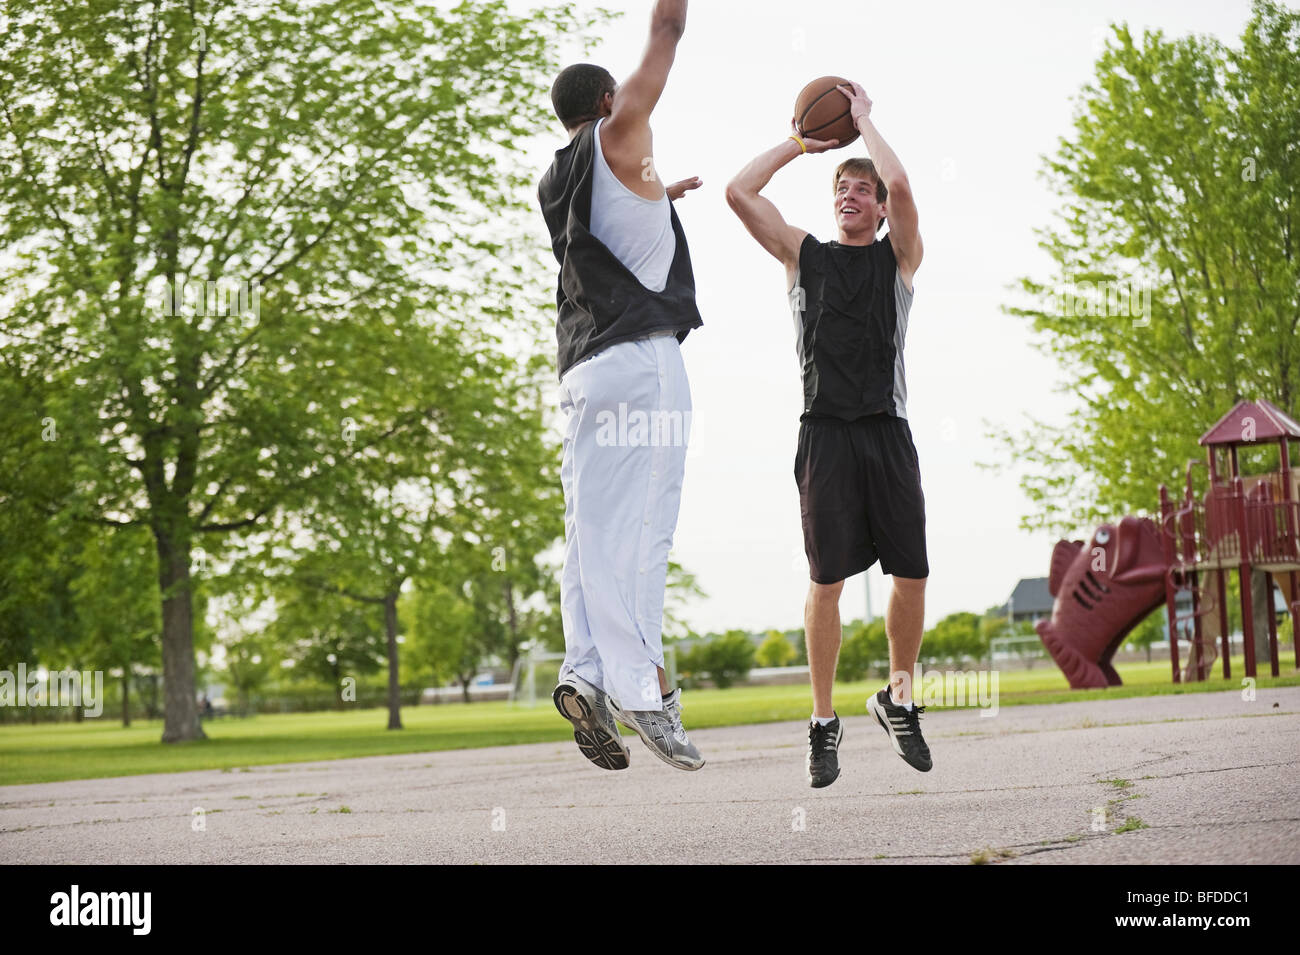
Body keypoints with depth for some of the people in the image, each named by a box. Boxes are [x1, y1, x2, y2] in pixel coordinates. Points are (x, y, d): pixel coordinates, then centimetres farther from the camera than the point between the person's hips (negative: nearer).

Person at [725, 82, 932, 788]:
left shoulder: (898, 258, 11)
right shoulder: (802, 255, 14)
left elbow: (900, 186, -8)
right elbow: (738, 192, 4)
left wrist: (864, 120, 5)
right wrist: (802, 142, 12)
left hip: (887, 431, 1)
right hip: (826, 432, 0)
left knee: (912, 574, -2)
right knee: (826, 580, -5)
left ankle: (898, 697, 19)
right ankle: (823, 722, 4)